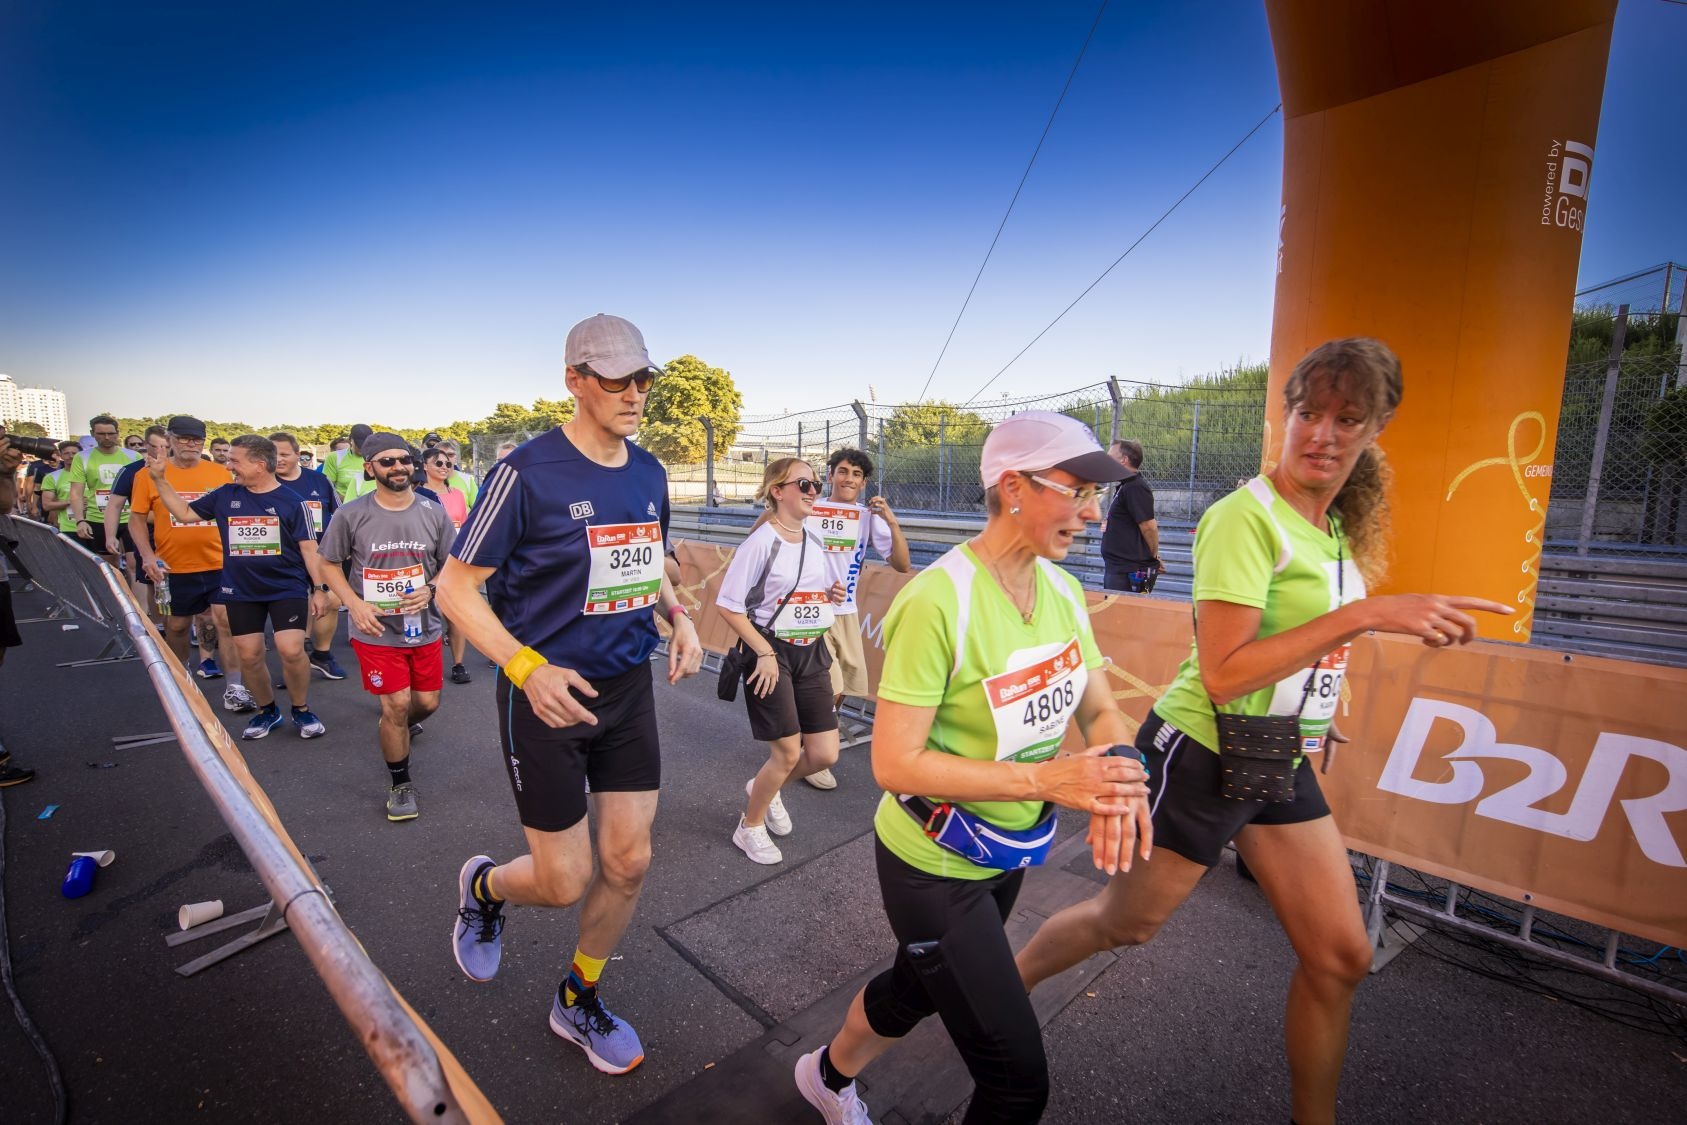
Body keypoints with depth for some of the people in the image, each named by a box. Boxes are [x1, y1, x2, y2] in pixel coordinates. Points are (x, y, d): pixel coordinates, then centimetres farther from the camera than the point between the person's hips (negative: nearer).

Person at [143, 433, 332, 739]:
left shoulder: (290, 501, -8)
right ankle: (267, 711, 29)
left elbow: (308, 547, -6)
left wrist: (318, 588, -7)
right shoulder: (225, 496, 3)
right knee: (248, 656, 8)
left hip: (288, 588, -4)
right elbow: (185, 513, 15)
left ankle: (302, 711, 8)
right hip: (240, 591, 5)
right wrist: (159, 479, 6)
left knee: (291, 651, -14)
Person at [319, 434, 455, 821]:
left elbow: (451, 565, 5)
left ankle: (393, 731, 49)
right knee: (396, 705, -4)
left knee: (428, 702, 12)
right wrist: (355, 604, -11)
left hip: (424, 628, 3)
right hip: (376, 630, -3)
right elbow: (329, 564, 4)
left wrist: (430, 589, -15)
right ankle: (400, 784, 19)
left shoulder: (434, 513, -3)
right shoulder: (350, 516, -8)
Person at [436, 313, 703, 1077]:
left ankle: (578, 1001, 39)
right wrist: (527, 667, -26)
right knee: (563, 884, 5)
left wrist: (679, 618, -2)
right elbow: (455, 589, -12)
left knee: (628, 862, 11)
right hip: (547, 696, -5)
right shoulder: (527, 472, -15)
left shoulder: (649, 474, 3)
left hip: (629, 690, 6)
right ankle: (483, 887, 43)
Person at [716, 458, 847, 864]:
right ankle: (750, 827, 26)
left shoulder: (815, 541, 6)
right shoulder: (761, 542, -15)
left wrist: (833, 597, -3)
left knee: (825, 753, 6)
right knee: (788, 752, -1)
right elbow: (728, 605, -16)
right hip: (771, 653, -7)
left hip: (812, 653, 7)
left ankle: (763, 788, 35)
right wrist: (764, 652, -18)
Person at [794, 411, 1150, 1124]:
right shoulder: (939, 602, -29)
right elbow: (894, 764, -27)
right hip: (934, 868, -7)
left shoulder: (1061, 588, -5)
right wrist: (1041, 779, -31)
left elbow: (1099, 709, 0)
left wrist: (1118, 777, -21)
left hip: (1007, 852, 8)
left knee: (917, 988, 30)